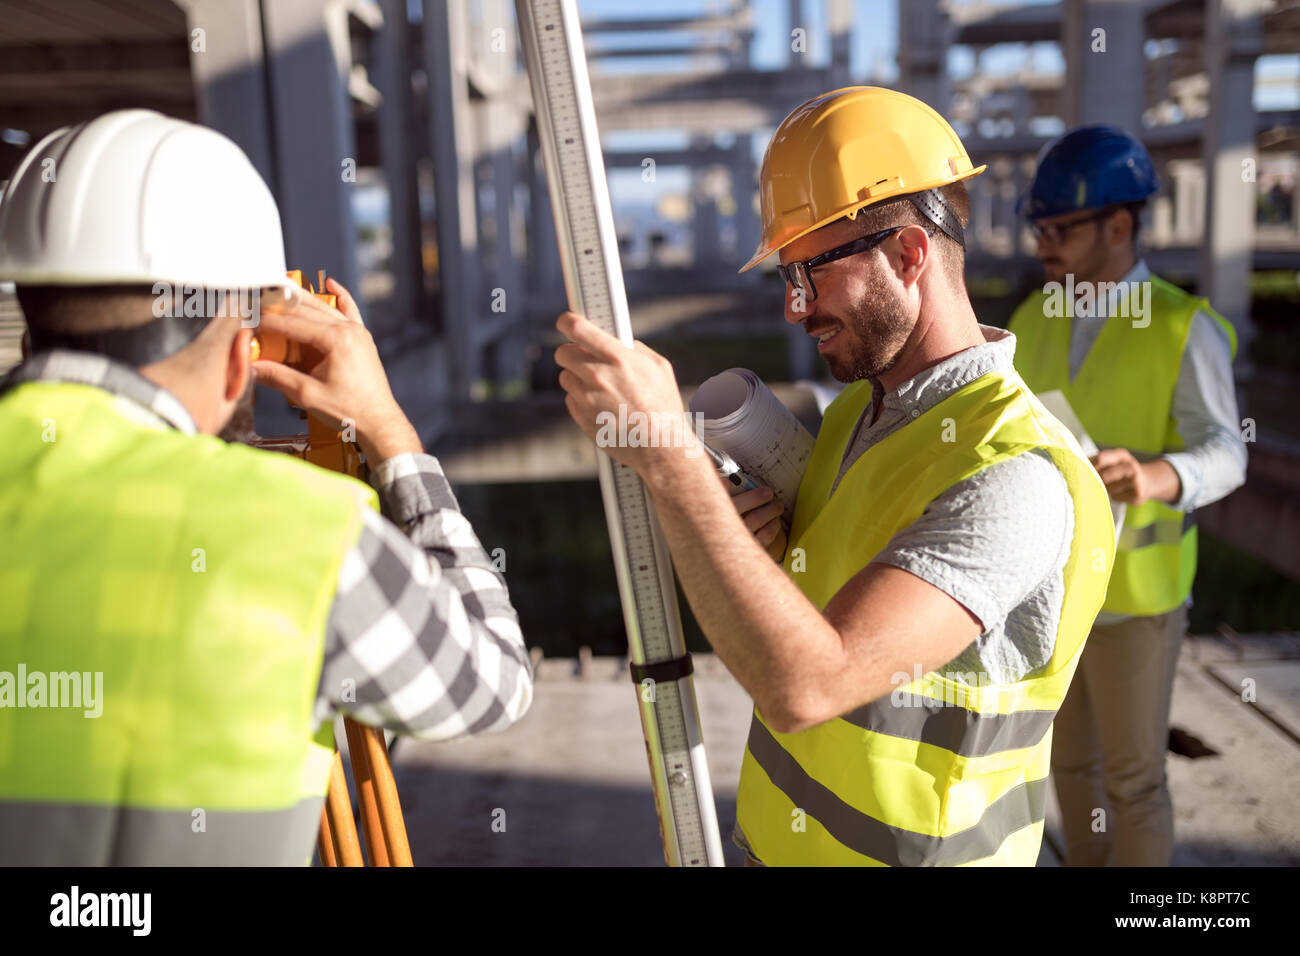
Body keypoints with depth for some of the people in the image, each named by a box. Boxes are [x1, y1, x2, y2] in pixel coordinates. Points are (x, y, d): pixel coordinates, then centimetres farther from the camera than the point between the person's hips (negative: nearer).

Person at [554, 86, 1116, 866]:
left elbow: (804, 685, -36)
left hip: (911, 844, -7)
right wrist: (752, 552, -11)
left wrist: (667, 453, -38)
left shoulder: (1014, 477, -27)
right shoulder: (861, 407, 1)